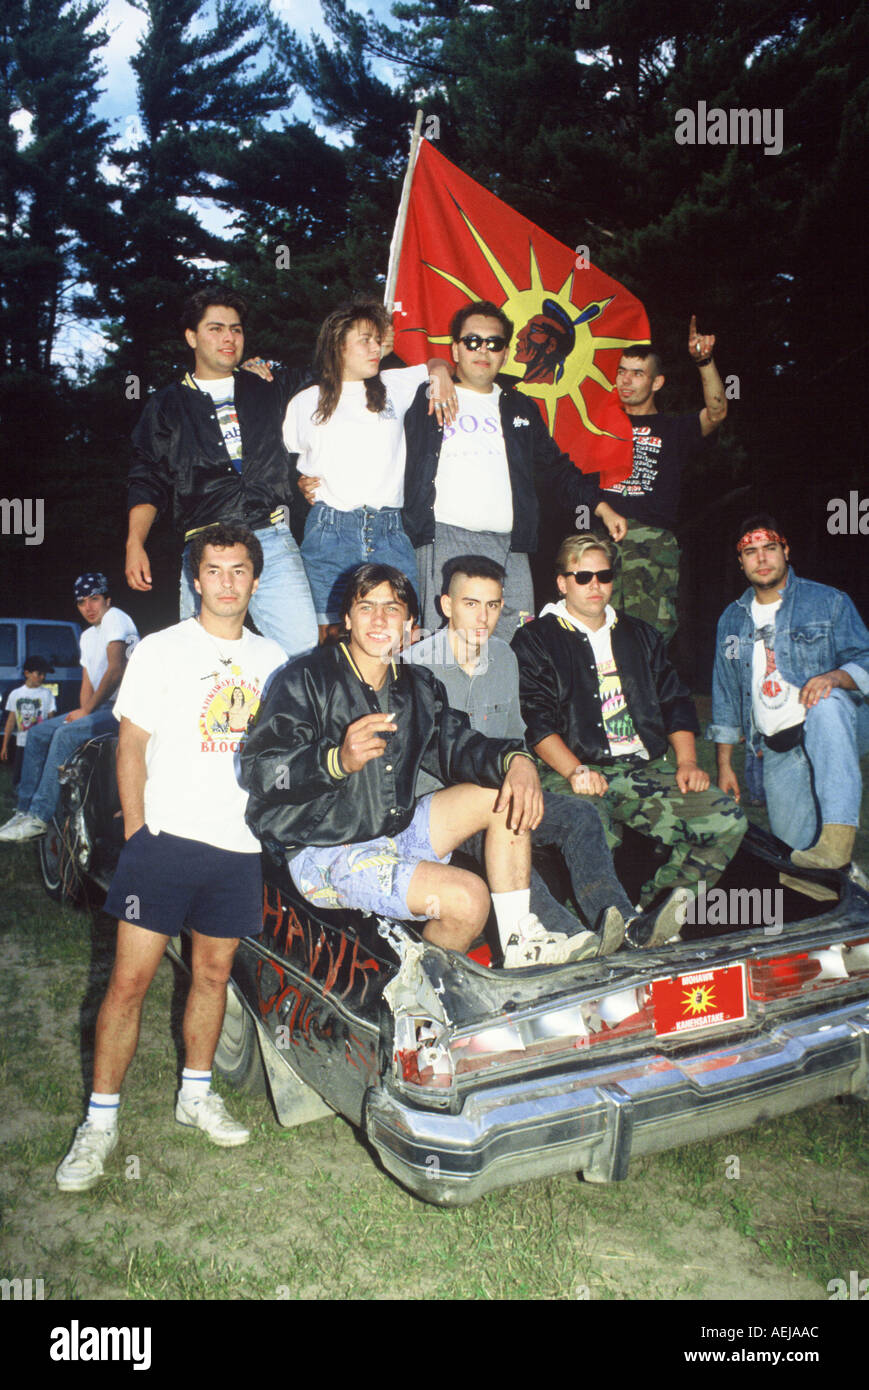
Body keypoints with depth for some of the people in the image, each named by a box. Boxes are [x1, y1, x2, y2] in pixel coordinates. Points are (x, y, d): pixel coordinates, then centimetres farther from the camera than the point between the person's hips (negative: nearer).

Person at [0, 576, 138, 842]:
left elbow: (116, 670, -18)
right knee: (37, 733, 3)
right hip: (102, 707, 10)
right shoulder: (87, 636, 21)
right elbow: (88, 683, 19)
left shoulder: (115, 618, -8)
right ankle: (25, 810, 4)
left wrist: (87, 711, -15)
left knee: (66, 735, -27)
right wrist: (83, 712, -1)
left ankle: (39, 818, -26)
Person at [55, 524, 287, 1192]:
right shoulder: (161, 651, 1)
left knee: (214, 972, 12)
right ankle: (101, 1120, 9)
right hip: (167, 836, -3)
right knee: (130, 979, -3)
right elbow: (131, 746, 1)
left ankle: (196, 1093, 30)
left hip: (242, 843, 3)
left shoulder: (273, 660, 11)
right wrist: (137, 831, -4)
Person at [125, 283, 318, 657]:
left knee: (304, 650, -14)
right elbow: (147, 481, 14)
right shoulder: (167, 406, 17)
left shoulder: (270, 389, 20)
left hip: (272, 541, 1)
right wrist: (135, 544, 0)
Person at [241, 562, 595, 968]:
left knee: (507, 791, 1)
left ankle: (521, 942, 2)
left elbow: (456, 745, 6)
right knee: (466, 897, -25)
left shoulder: (420, 687, 12)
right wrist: (338, 761, -36)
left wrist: (516, 760, -17)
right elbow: (258, 770, -17)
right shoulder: (306, 679, -9)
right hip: (325, 853, -7)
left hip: (398, 832, 8)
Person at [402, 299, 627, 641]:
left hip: (509, 546, 4)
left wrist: (601, 507, 20)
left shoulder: (521, 408, 24)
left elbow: (557, 467, 27)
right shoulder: (425, 399, 13)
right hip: (445, 537, -3)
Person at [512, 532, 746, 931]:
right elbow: (536, 719, -4)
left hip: (646, 768, 5)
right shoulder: (536, 639, 9)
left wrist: (686, 760, 3)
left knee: (727, 820, -18)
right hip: (578, 773, -5)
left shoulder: (639, 635, 25)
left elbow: (674, 701, 21)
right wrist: (575, 770, -19)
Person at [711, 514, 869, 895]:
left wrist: (835, 676, -28)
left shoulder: (828, 602, 2)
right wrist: (724, 764, 12)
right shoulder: (731, 620, 14)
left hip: (838, 732, -3)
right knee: (796, 844, -9)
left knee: (827, 704, -39)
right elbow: (725, 696, 17)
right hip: (777, 749, 4)